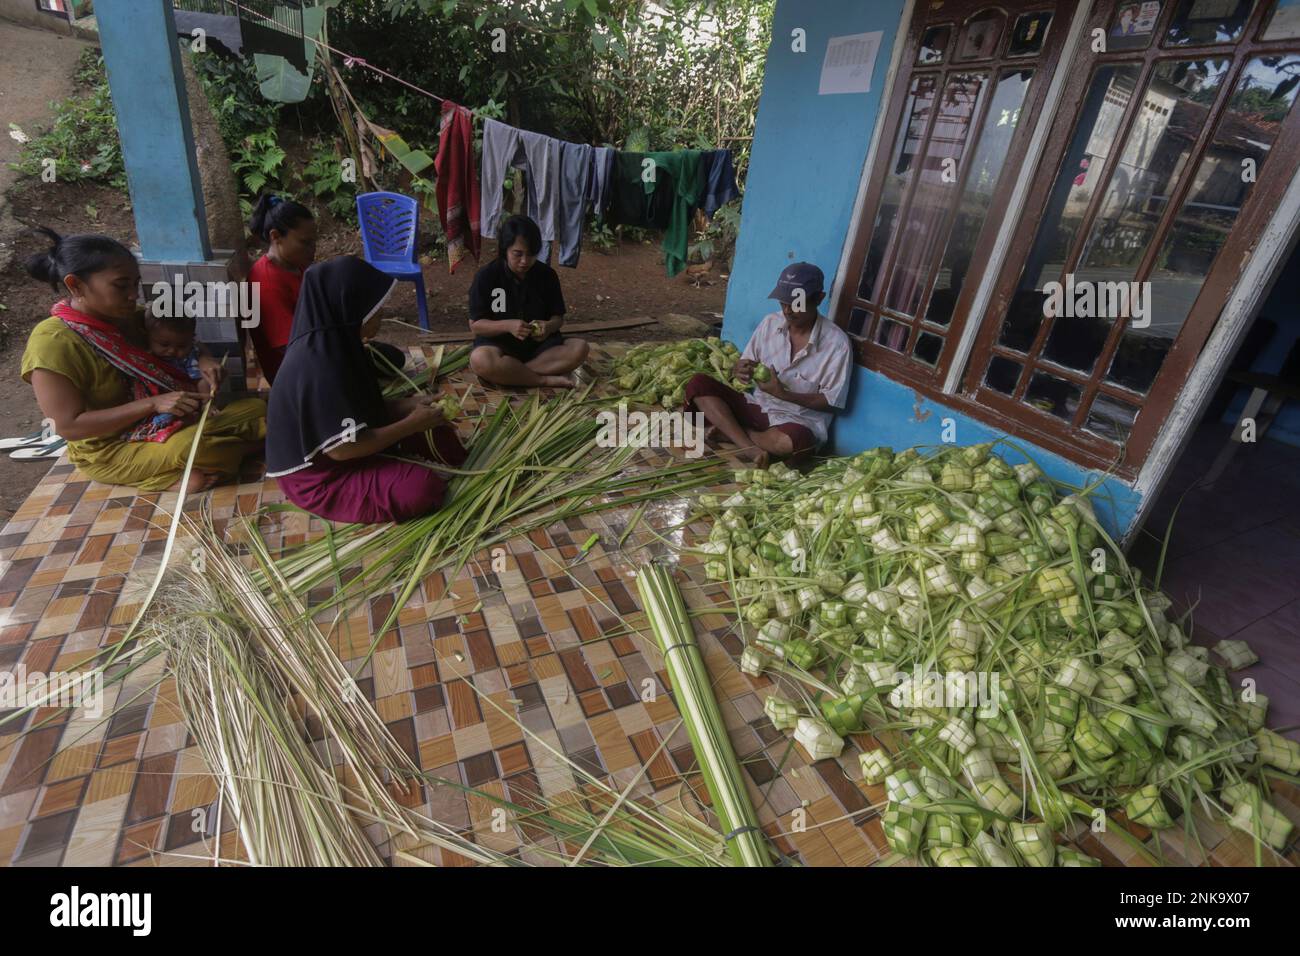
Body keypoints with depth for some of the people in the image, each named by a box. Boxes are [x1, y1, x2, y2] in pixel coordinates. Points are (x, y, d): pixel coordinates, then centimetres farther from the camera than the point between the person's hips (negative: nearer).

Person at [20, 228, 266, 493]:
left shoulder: (125, 318, 0)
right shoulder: (52, 342, -20)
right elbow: (69, 426, -23)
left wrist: (202, 359, -8)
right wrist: (152, 404, -31)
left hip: (168, 423, 7)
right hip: (110, 451, -7)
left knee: (258, 409, -3)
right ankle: (249, 446, -7)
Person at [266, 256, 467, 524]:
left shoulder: (333, 342, -1)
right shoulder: (318, 365, -30)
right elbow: (342, 449, -29)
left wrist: (409, 405, -2)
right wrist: (411, 424, -21)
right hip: (319, 477, -9)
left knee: (441, 439, 3)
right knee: (422, 488, -27)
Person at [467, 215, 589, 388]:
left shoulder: (547, 275, -2)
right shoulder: (486, 276, -9)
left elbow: (558, 317, 6)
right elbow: (475, 324, -8)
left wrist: (549, 326, -19)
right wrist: (508, 325, -26)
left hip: (538, 343, 3)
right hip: (498, 343, -3)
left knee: (580, 348, -23)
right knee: (480, 360, -37)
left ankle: (509, 372, -24)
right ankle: (546, 380, -24)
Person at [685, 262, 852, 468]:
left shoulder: (837, 343, -13)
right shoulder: (770, 323, -1)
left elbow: (831, 402, -11)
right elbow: (745, 364, 7)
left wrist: (782, 393, -22)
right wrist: (742, 370, -19)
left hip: (799, 422, -4)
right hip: (759, 408, 5)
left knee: (792, 442, -42)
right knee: (698, 384, -14)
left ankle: (731, 430, -11)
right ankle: (751, 449, -25)